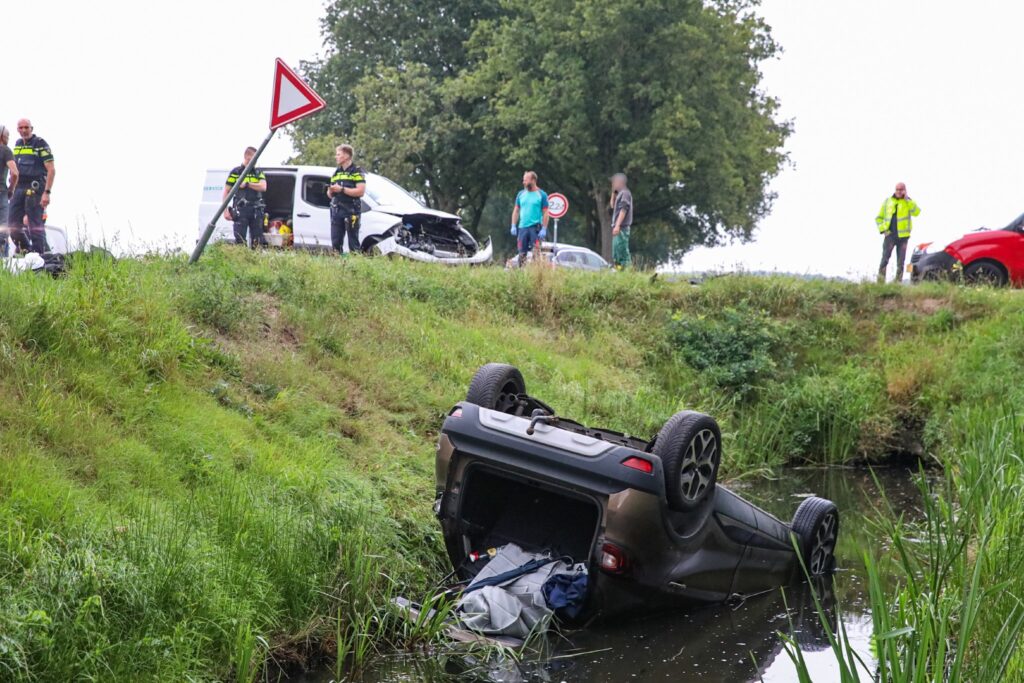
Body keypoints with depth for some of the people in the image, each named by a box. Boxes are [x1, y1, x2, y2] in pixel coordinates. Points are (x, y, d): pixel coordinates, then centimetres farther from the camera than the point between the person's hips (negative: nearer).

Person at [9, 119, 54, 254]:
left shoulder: (41, 144, -6)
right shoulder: (17, 144, 15)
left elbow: (51, 170, -11)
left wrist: (47, 192, -18)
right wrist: (12, 190, 18)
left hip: (35, 188, -7)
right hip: (19, 189, 7)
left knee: (35, 224, -7)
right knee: (12, 224, 4)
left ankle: (39, 254, -4)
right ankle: (25, 250, 18)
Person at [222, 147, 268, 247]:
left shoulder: (259, 173, 12)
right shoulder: (236, 172, 4)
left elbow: (263, 187, -5)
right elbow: (226, 192, 3)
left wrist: (247, 184, -12)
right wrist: (225, 210, -5)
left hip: (256, 210, 3)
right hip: (241, 210, -3)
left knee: (257, 241, 5)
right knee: (240, 240, -7)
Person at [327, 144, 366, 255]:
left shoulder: (357, 171, -1)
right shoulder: (336, 172, 21)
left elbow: (360, 191, -14)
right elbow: (330, 195, 27)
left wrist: (342, 189, -15)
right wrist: (330, 191, 2)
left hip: (351, 211, -7)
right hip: (336, 210, 7)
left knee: (353, 242, -6)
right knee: (335, 242, 4)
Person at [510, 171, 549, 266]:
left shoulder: (542, 195, -1)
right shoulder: (521, 194, 11)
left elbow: (545, 213, -3)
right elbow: (516, 211, 14)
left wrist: (544, 229, -11)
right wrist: (513, 226, 6)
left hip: (535, 228, -4)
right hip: (522, 227, 4)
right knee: (522, 253, 5)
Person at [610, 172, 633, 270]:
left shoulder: (625, 193, -10)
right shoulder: (620, 193, 20)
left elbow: (623, 210, -20)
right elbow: (613, 205, 32)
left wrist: (617, 225, -27)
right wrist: (613, 192, 21)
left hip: (622, 228, -10)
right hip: (618, 228, 10)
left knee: (622, 251, -14)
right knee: (616, 254, 13)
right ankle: (618, 268, 17)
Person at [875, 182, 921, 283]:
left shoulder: (909, 202, 7)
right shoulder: (887, 201, 10)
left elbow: (916, 212, -14)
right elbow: (879, 218, 14)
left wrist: (907, 199, -15)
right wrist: (883, 230, 0)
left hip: (903, 236, 1)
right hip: (890, 235, -1)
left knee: (900, 262, 4)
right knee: (885, 259, -11)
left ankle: (898, 281, 9)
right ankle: (880, 281, -14)